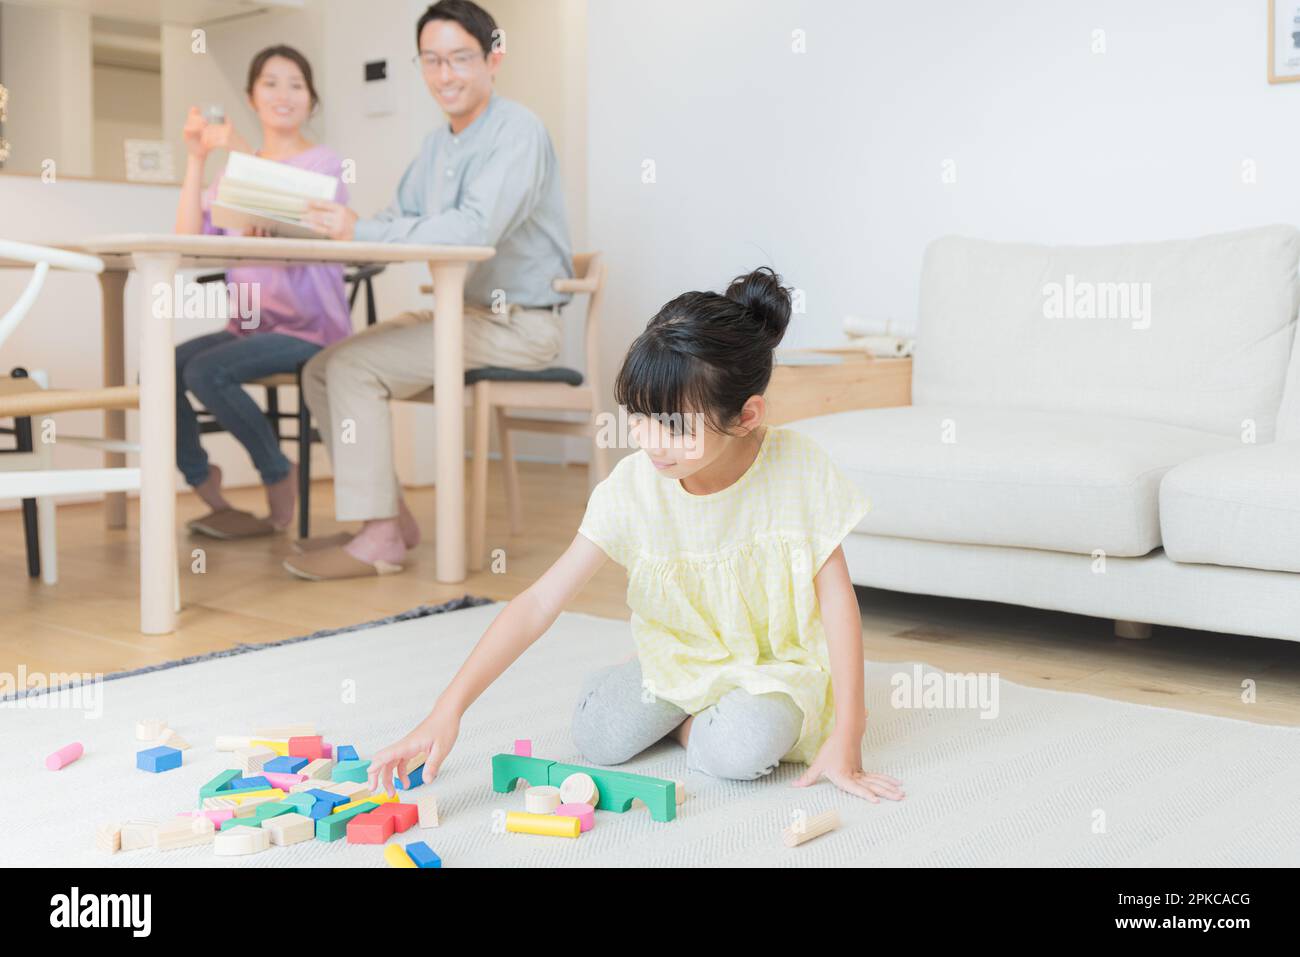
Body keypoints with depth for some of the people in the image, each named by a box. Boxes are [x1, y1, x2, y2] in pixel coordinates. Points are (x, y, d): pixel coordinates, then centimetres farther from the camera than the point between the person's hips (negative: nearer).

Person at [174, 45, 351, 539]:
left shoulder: (324, 164, -1)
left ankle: (279, 480, -5)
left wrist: (244, 156, -21)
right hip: (248, 325, 6)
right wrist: (196, 160, -5)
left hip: (309, 325, -6)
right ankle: (208, 493, 0)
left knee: (205, 371, -26)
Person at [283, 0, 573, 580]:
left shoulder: (517, 131, -14)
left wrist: (361, 231, -29)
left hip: (517, 325, -9)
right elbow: (401, 222, 14)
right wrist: (335, 227, -6)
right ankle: (389, 515, 7)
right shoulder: (437, 145, 16)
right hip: (460, 313, 9)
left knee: (354, 367, -19)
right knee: (320, 370, 3)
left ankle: (378, 539, -13)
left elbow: (476, 228, -28)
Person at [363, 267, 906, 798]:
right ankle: (694, 711, 10)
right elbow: (540, 601, -21)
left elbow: (837, 598, -16)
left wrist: (844, 742, -19)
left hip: (777, 662, -3)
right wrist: (448, 709, -29)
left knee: (743, 749, -32)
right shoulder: (633, 485, -19)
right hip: (678, 658, 4)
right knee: (597, 733, -19)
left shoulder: (796, 467, -23)